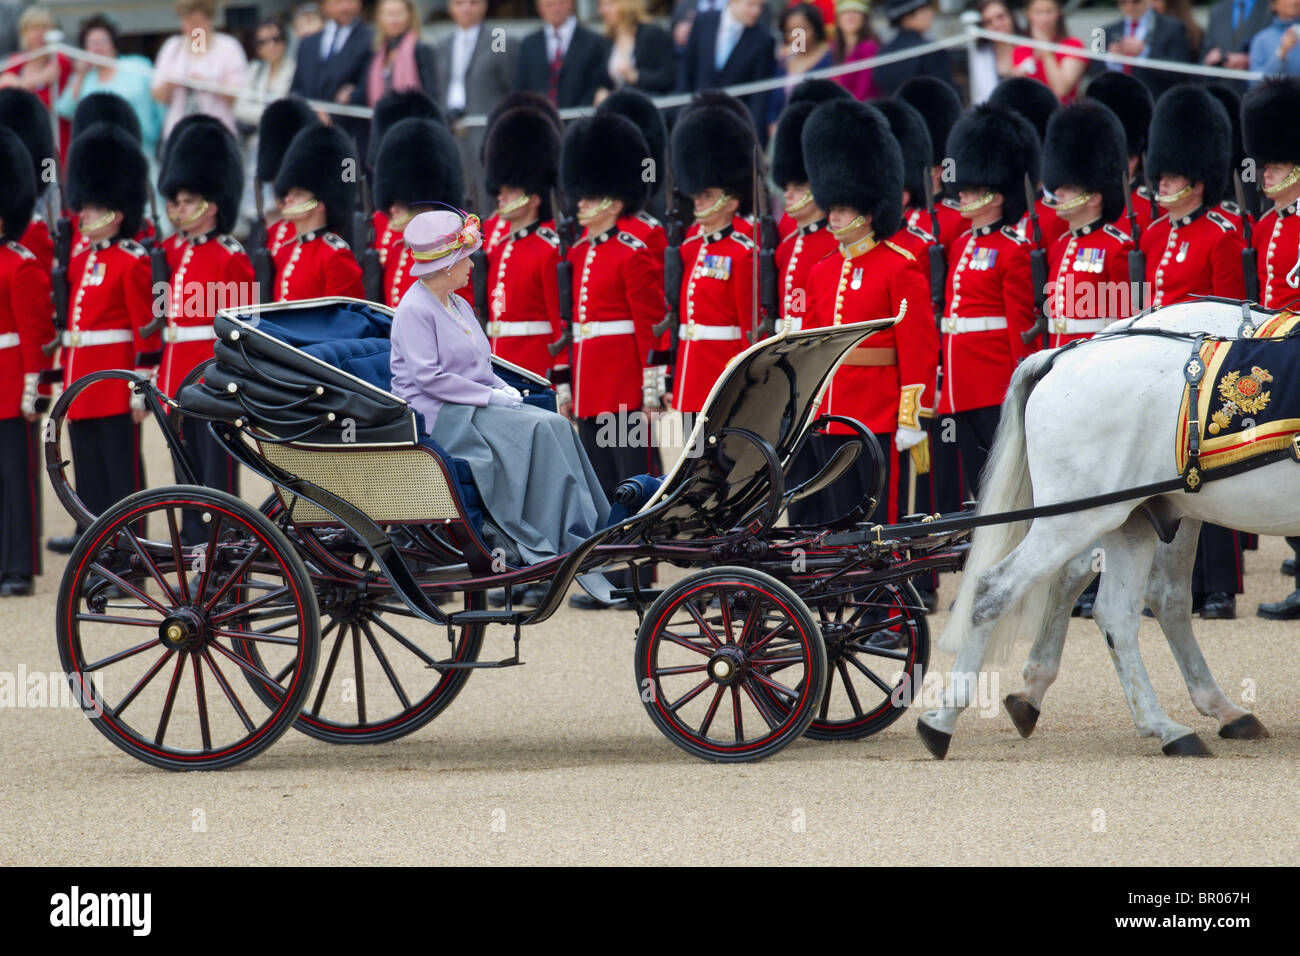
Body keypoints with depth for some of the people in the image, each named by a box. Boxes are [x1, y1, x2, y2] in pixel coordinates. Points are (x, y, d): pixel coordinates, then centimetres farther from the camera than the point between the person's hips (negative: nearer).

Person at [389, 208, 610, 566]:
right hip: (440, 414, -9)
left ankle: (582, 528, -19)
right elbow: (428, 378, -18)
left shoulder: (459, 306, 18)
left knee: (556, 425, -14)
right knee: (535, 430, -24)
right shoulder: (414, 311, -11)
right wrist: (491, 396, -16)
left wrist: (503, 389, 4)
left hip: (478, 402, 9)